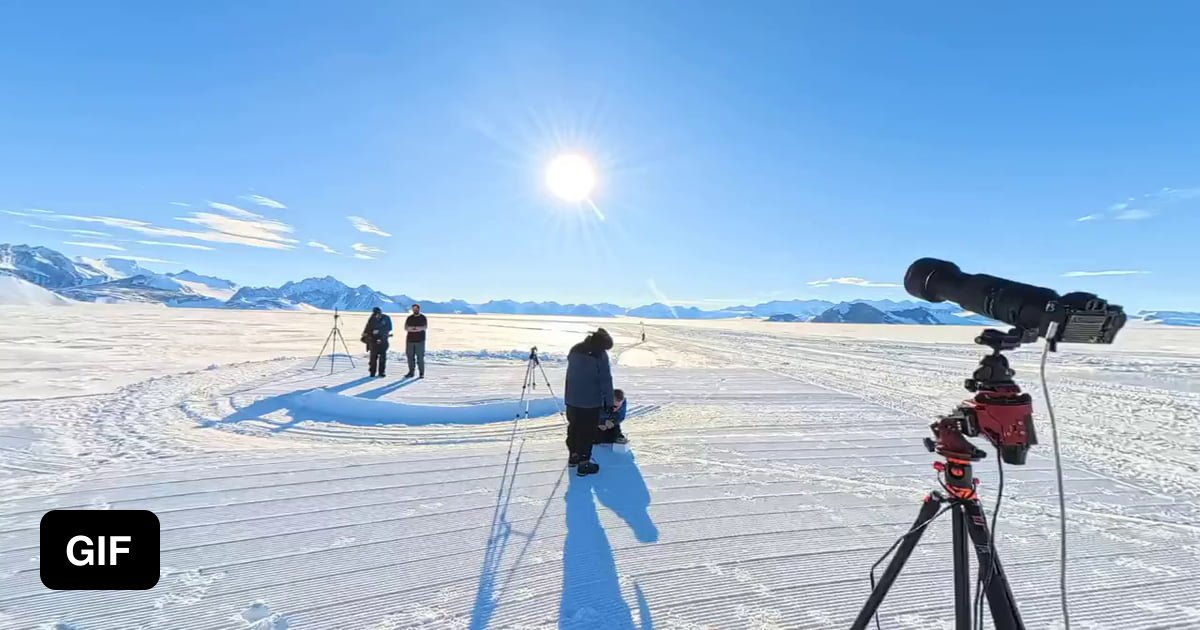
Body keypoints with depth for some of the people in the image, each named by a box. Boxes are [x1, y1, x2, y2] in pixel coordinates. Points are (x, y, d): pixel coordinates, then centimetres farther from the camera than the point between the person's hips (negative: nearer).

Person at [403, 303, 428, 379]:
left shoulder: (423, 317, 6)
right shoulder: (409, 318, 14)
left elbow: (426, 326, -2)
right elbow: (405, 327, 10)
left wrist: (420, 328, -19)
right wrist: (409, 329, -11)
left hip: (420, 340, -3)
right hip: (410, 339, 3)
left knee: (420, 357, -5)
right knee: (410, 356, 3)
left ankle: (421, 373, -1)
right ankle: (411, 372, 13)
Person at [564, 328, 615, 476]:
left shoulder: (575, 349, 8)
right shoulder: (600, 354, -14)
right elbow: (606, 380, -13)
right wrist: (609, 401, -7)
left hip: (571, 399, 7)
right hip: (591, 402, -7)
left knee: (574, 427, 19)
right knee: (587, 432, 2)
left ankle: (573, 456, 33)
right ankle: (584, 464, 8)